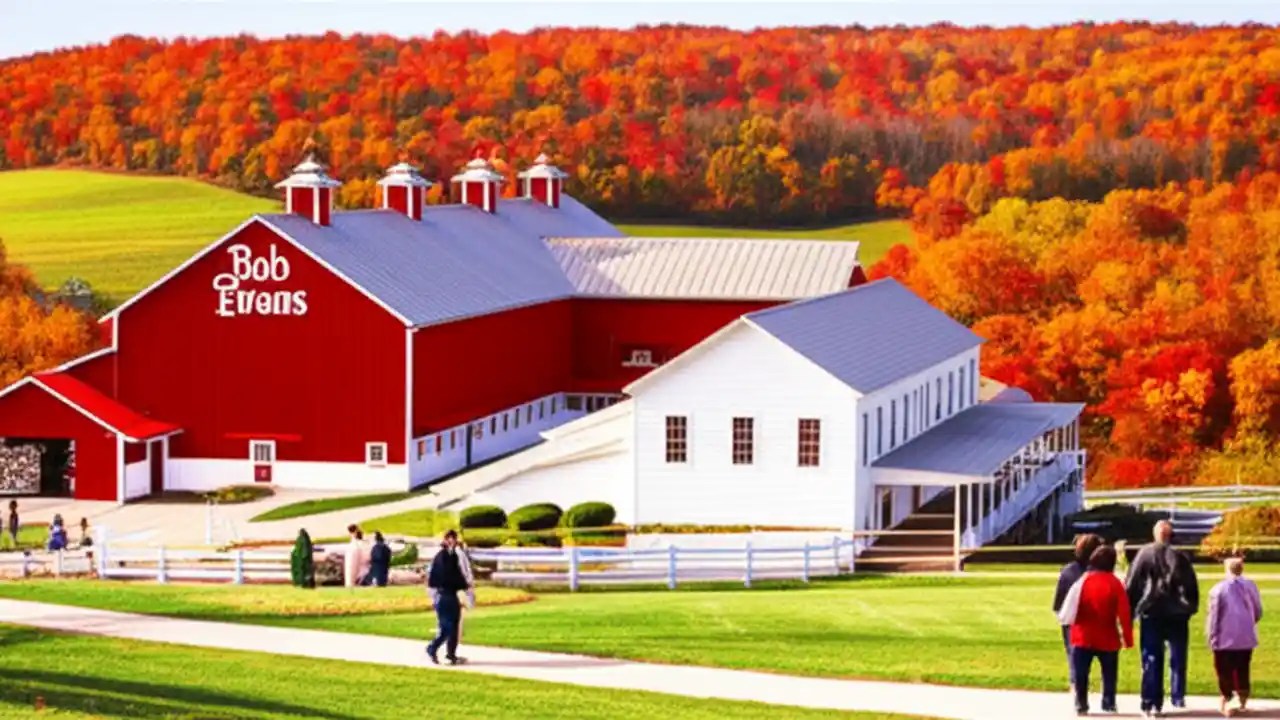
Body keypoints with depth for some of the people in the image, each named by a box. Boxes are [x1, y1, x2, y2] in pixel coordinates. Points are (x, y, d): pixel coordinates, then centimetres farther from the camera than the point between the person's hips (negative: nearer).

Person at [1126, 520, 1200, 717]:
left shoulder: (1144, 555, -2)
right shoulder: (1179, 557, -3)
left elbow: (1131, 585, 1)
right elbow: (1191, 586, -1)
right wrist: (1190, 608, 10)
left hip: (1150, 613, 0)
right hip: (1177, 614, 0)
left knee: (1151, 659, 3)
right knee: (1177, 657, 12)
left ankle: (1151, 703, -1)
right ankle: (1178, 697, 10)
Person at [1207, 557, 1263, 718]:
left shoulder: (1219, 589, -13)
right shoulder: (1250, 586, -2)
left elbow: (1214, 616, -9)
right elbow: (1258, 611, 8)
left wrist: (1211, 637, 1)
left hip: (1225, 639, -4)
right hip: (1246, 638, 4)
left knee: (1225, 673, 5)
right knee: (1243, 671, 17)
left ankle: (1226, 703, 1)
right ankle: (1243, 702, 22)